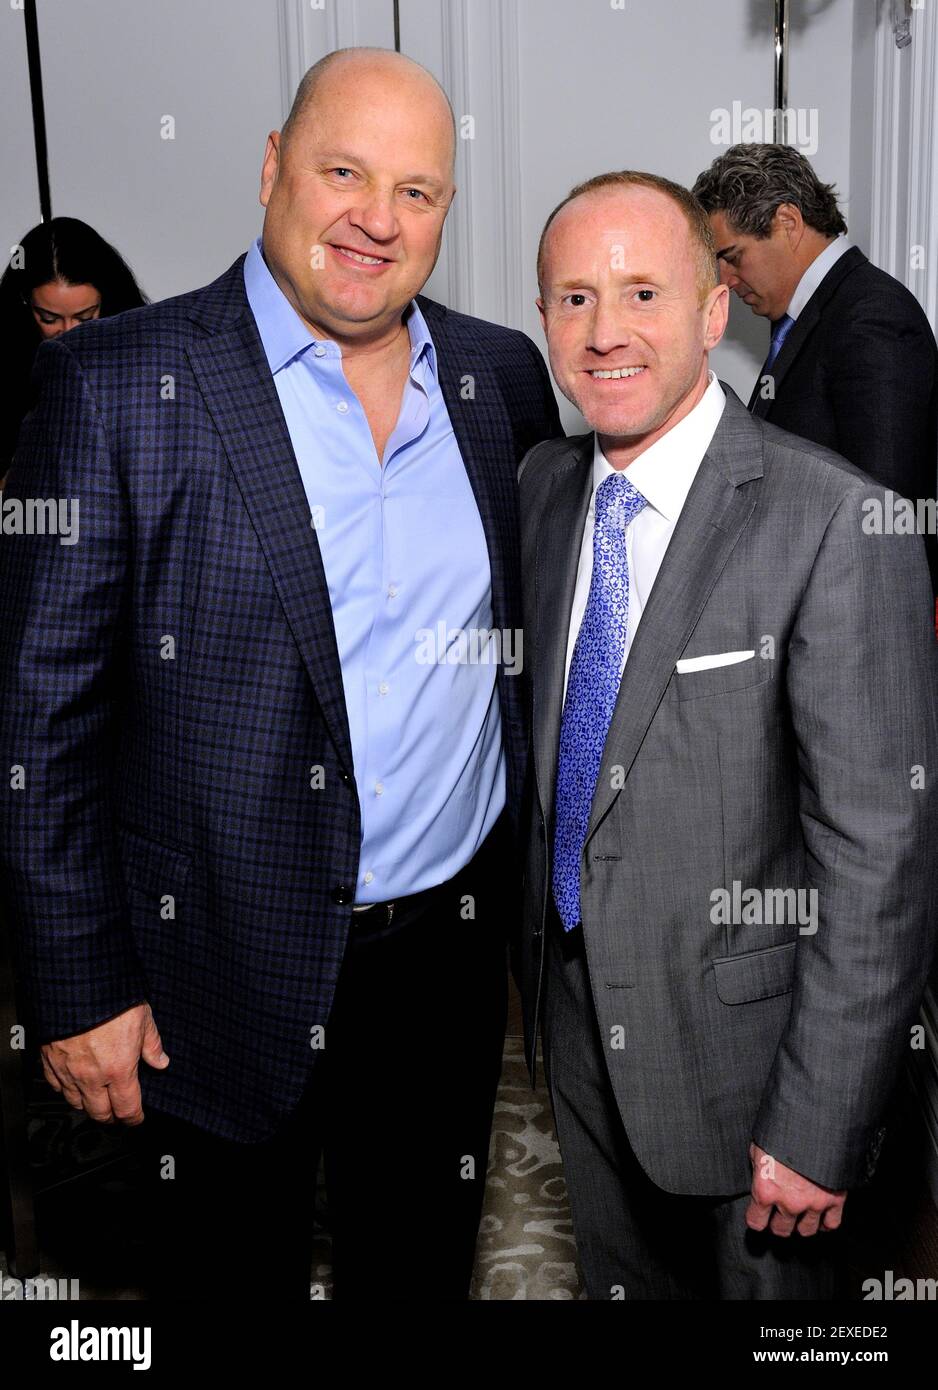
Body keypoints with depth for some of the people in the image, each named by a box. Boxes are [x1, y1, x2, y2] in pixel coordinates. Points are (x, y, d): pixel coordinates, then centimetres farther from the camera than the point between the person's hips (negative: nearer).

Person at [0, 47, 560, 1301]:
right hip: (231, 971, -3)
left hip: (451, 949, 4)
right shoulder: (115, 386, -12)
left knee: (424, 1267, 23)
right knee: (234, 1267, 19)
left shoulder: (503, 375, 2)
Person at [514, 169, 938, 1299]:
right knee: (618, 1282, 26)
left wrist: (820, 1129, -18)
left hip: (740, 1043, -5)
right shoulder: (541, 486, 0)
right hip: (574, 1021, 6)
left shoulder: (834, 522, -22)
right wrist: (534, 960, 12)